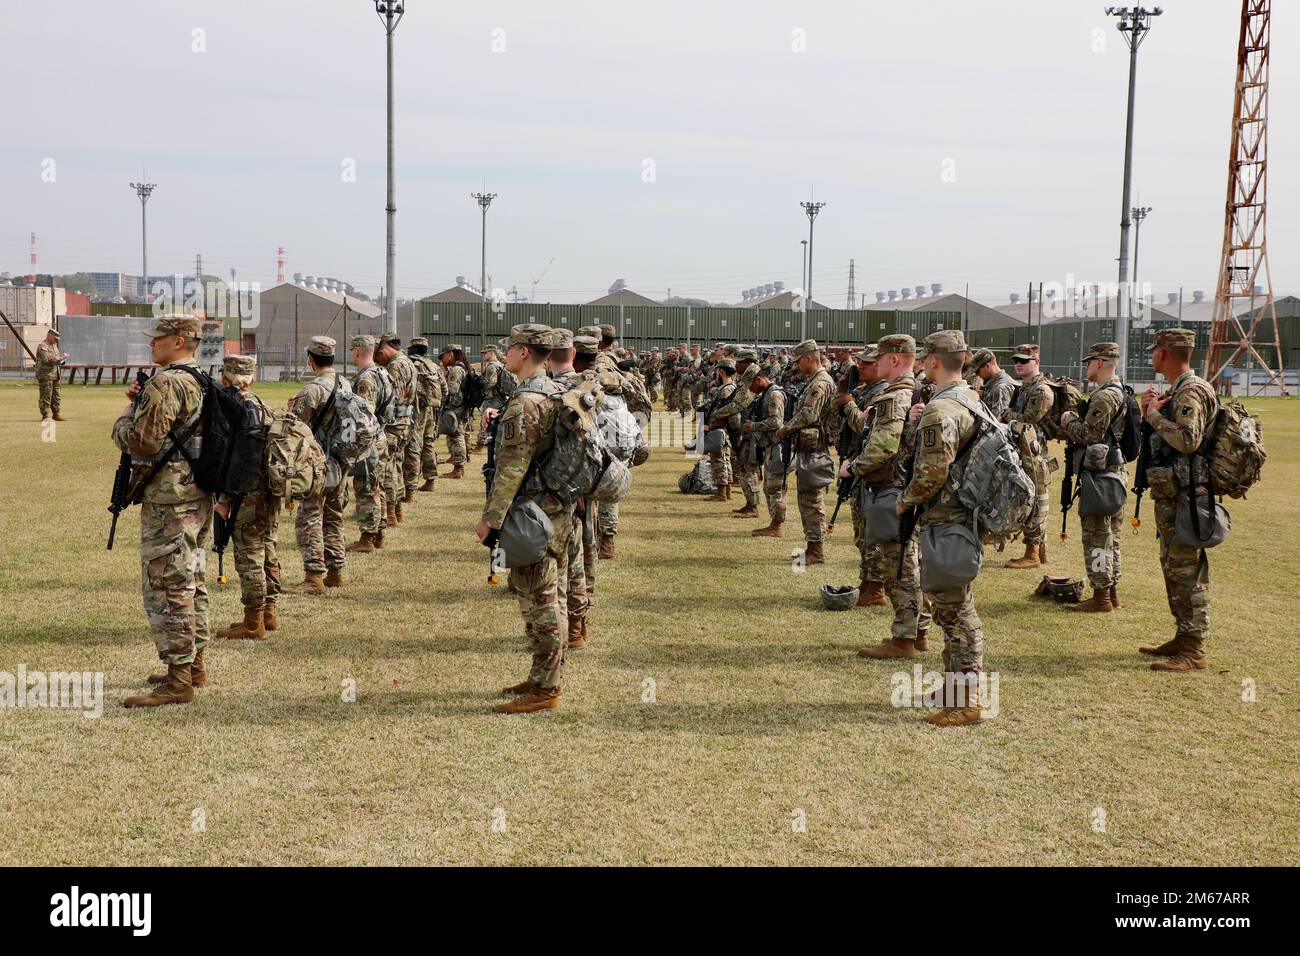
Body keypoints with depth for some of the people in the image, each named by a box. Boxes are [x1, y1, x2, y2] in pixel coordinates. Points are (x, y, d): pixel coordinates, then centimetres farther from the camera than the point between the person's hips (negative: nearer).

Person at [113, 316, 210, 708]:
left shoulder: (166, 383, -17)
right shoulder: (201, 383, 14)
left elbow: (142, 441, -21)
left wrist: (124, 417, -2)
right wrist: (141, 403, 11)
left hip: (167, 500, -10)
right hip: (197, 497, 10)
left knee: (167, 588, -5)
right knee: (191, 583, 16)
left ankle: (178, 681, -3)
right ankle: (194, 664, 26)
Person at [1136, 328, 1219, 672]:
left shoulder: (1190, 392, -16)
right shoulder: (1175, 391, 16)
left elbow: (1188, 440, -27)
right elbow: (1159, 439, 21)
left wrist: (1154, 413, -16)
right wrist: (1148, 411, 5)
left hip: (1185, 497, -11)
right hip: (1170, 495, 11)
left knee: (1187, 571, -7)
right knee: (1173, 568, 16)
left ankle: (1194, 650, -3)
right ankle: (1183, 639, 25)